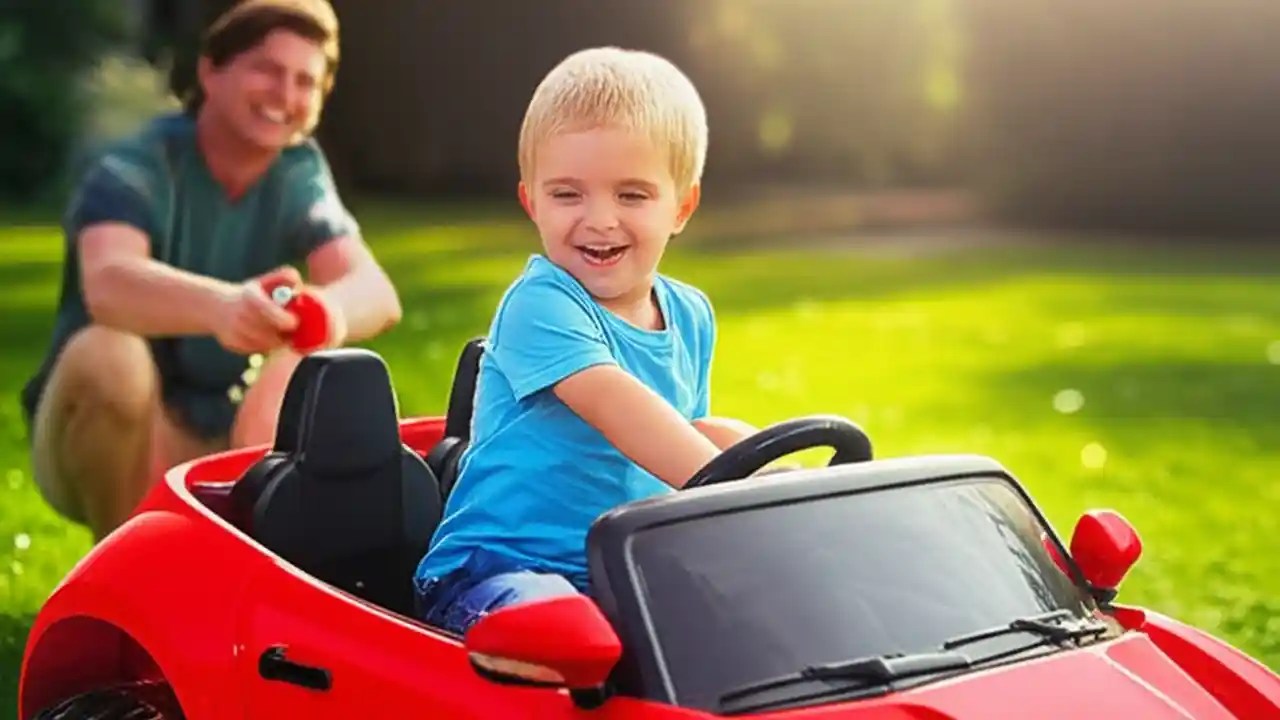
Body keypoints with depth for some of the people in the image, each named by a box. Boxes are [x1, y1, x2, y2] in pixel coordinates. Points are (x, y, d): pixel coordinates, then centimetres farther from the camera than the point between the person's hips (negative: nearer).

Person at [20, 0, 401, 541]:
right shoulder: (136, 168, -17)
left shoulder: (299, 177, -2)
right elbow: (107, 284, -39)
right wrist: (219, 305, -61)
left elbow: (375, 290, -20)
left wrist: (333, 307, -46)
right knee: (108, 356, -35)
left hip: (218, 446, 5)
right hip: (114, 442, -5)